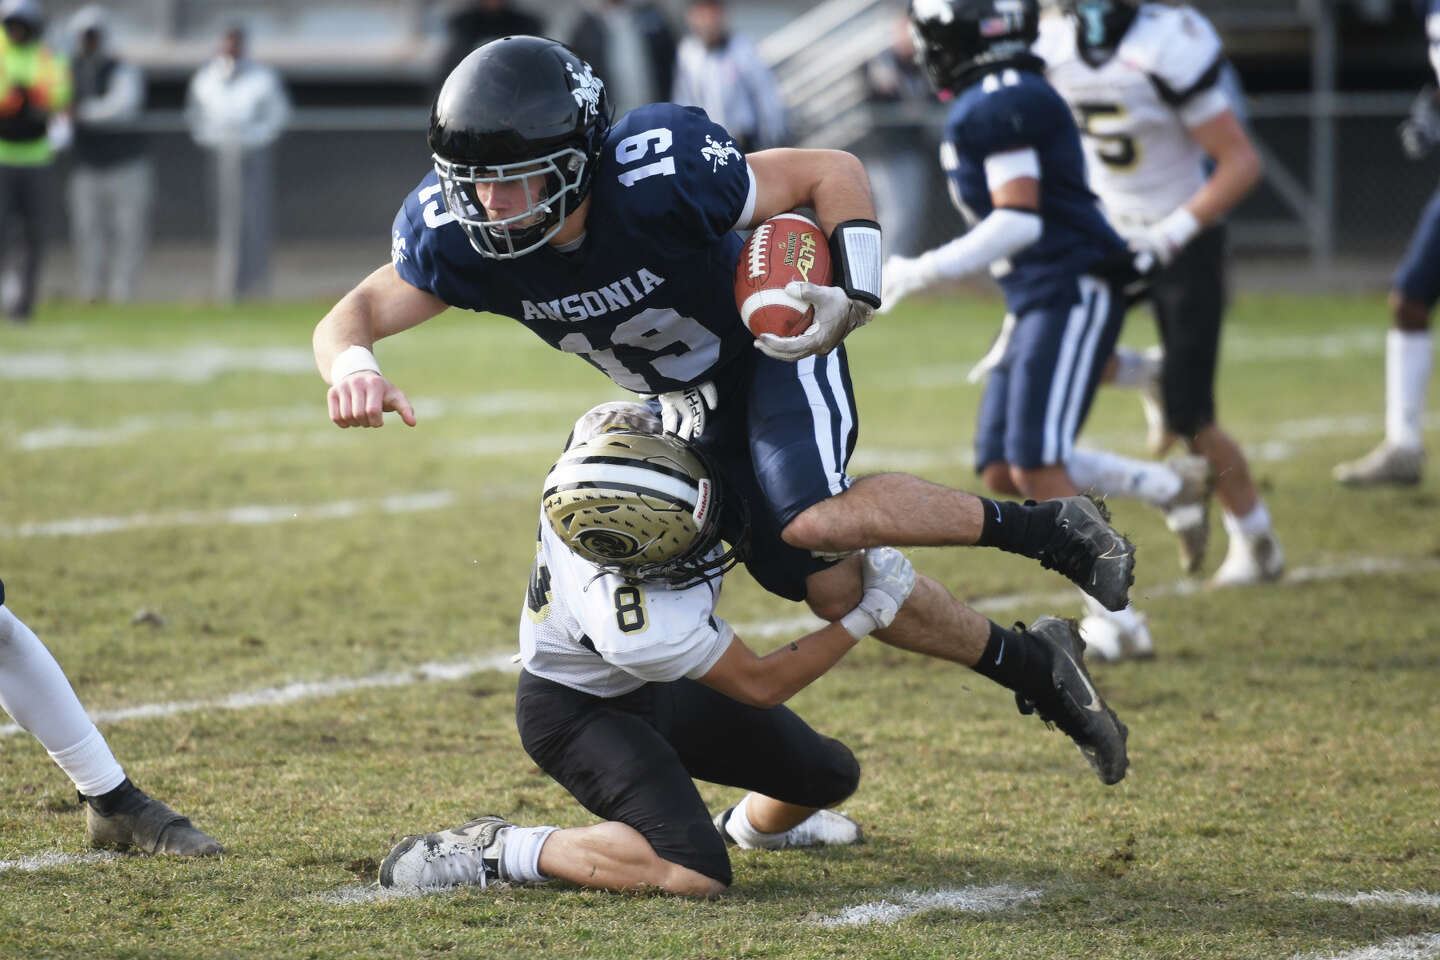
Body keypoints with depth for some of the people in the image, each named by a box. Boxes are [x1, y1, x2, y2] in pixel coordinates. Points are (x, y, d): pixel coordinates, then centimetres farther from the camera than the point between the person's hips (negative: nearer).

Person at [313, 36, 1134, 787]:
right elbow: (354, 314, -19)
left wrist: (855, 293, -37)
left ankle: (1043, 528, -14)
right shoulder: (461, 236, -25)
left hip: (778, 344, -5)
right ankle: (1034, 673, 23)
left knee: (816, 522, -32)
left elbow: (833, 172, -24)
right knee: (836, 590, 5)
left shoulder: (661, 177, -37)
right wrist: (352, 367, -43)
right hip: (694, 408, 6)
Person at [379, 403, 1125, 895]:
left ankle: (755, 822, 50)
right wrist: (869, 615, -24)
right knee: (692, 872, -28)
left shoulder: (611, 439, -31)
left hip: (657, 686, 8)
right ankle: (497, 853, -13)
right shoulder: (638, 627, -43)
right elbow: (757, 684, -24)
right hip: (575, 709, -8)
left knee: (829, 774, 15)